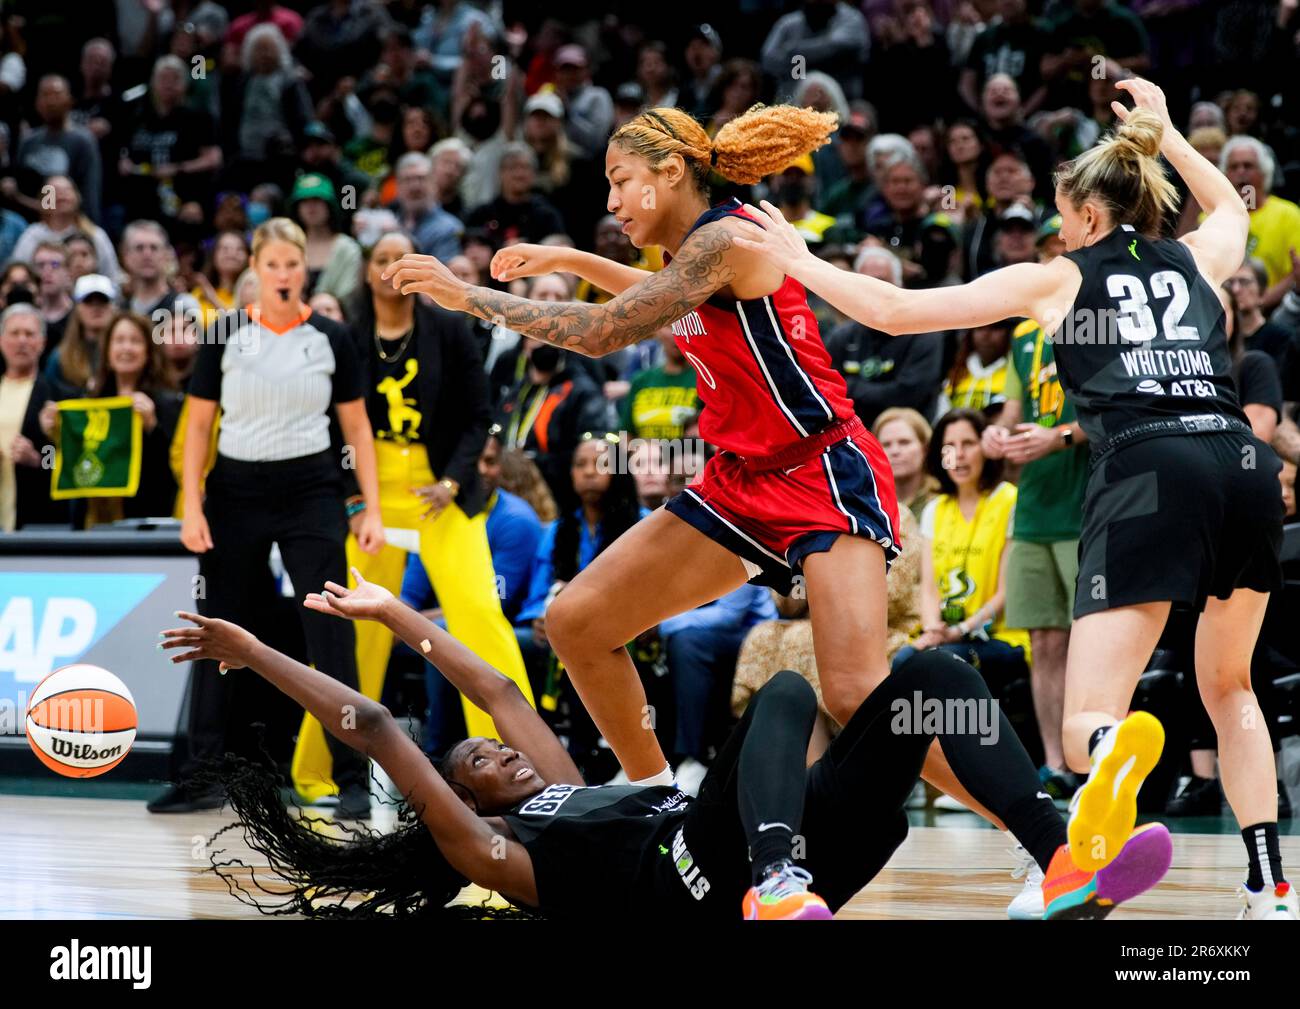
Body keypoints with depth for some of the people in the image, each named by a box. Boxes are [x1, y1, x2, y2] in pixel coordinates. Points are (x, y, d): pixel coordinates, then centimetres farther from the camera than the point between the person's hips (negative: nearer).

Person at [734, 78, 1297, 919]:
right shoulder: (1197, 259, 23)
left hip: (1147, 471, -4)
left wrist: (800, 262, 24)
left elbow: (899, 311, 13)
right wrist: (1164, 132, 54)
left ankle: (1117, 749, -49)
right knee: (1229, 687, 26)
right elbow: (1233, 208, 51)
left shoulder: (1058, 279, 14)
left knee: (1085, 726, -8)